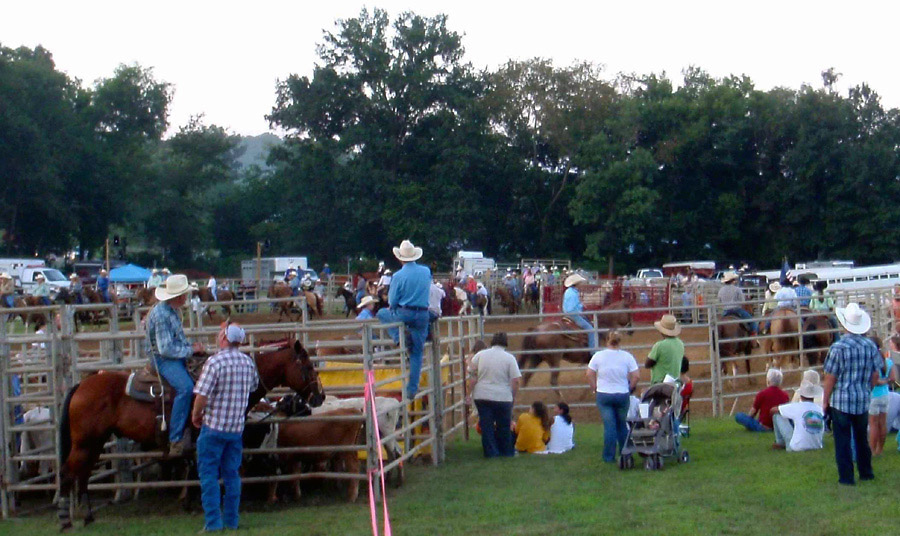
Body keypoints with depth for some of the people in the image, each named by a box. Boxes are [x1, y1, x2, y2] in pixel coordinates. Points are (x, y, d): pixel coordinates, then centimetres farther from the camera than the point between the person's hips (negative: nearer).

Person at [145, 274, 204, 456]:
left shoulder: (172, 311, 9)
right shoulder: (161, 314, -22)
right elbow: (166, 349, -24)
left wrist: (191, 346, 5)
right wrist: (191, 350, -15)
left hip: (177, 354, 10)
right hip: (163, 359, -10)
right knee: (185, 387, -29)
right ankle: (176, 439, -27)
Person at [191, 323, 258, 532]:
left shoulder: (215, 362, -17)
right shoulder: (248, 363, 1)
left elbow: (202, 396, -19)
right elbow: (254, 386, 19)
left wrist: (196, 415, -3)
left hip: (214, 427, -5)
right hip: (237, 427, 5)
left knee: (208, 474, 3)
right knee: (231, 474, 13)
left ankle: (213, 521, 1)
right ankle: (231, 521, 17)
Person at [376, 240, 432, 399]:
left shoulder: (399, 276, -11)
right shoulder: (426, 272, 2)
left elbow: (392, 302, -5)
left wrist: (391, 308, 15)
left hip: (404, 314, -4)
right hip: (423, 315, 4)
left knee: (381, 314, 25)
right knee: (417, 352, 11)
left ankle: (400, 337, 5)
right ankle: (412, 389, 10)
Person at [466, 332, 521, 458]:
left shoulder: (480, 355, 3)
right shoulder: (509, 358, -4)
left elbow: (472, 376, 3)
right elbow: (515, 381, -9)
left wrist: (470, 394, 9)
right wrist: (513, 396, 2)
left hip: (482, 396, 2)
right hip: (503, 397, -2)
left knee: (486, 425, 7)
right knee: (504, 426, 11)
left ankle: (490, 452, 5)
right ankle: (506, 451, 21)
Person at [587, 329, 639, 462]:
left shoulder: (598, 356, -4)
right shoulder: (627, 356, -4)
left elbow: (589, 374, -2)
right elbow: (636, 376, -6)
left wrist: (595, 387, 9)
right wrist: (629, 388, 7)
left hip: (604, 395, -1)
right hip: (622, 395, 1)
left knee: (609, 426, 2)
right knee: (622, 425, 16)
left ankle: (609, 456, 5)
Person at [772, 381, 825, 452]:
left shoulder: (796, 407, -9)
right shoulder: (821, 409, 2)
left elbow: (772, 410, 3)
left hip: (797, 448, -5)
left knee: (777, 414, 6)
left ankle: (780, 443, 21)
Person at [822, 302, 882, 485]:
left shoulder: (838, 347, -15)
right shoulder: (870, 345, -1)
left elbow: (830, 378, -11)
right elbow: (875, 376, 5)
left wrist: (826, 401, 0)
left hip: (841, 401, -5)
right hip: (863, 401, 5)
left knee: (843, 441, 3)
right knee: (862, 438, 19)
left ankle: (846, 477, 5)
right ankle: (866, 472, 28)